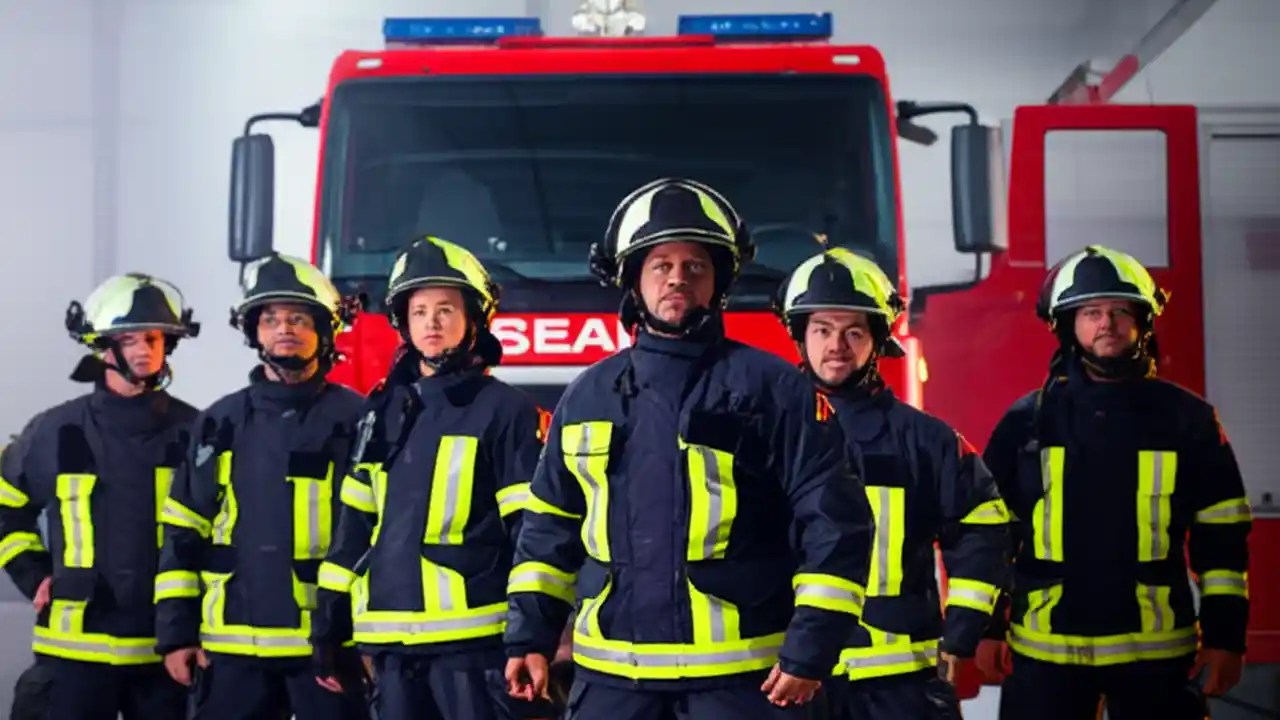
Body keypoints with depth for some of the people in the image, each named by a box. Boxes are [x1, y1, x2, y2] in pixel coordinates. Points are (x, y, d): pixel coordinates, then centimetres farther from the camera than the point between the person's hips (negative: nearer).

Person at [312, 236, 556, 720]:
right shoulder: (385, 412, 15)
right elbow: (355, 524, 18)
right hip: (393, 641, 6)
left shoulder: (504, 409, -2)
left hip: (472, 636, -6)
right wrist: (329, 621, 15)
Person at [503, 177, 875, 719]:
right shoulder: (589, 396, 11)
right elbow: (550, 524, 18)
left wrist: (812, 647, -12)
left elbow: (834, 520, -7)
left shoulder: (769, 386, -3)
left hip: (739, 673, -4)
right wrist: (530, 634, 12)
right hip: (609, 671, 4)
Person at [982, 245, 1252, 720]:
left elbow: (1221, 536, 4)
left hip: (1154, 649, 0)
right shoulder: (1027, 422, 3)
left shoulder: (1187, 418, 2)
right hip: (1047, 648, 0)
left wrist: (1225, 634, 0)